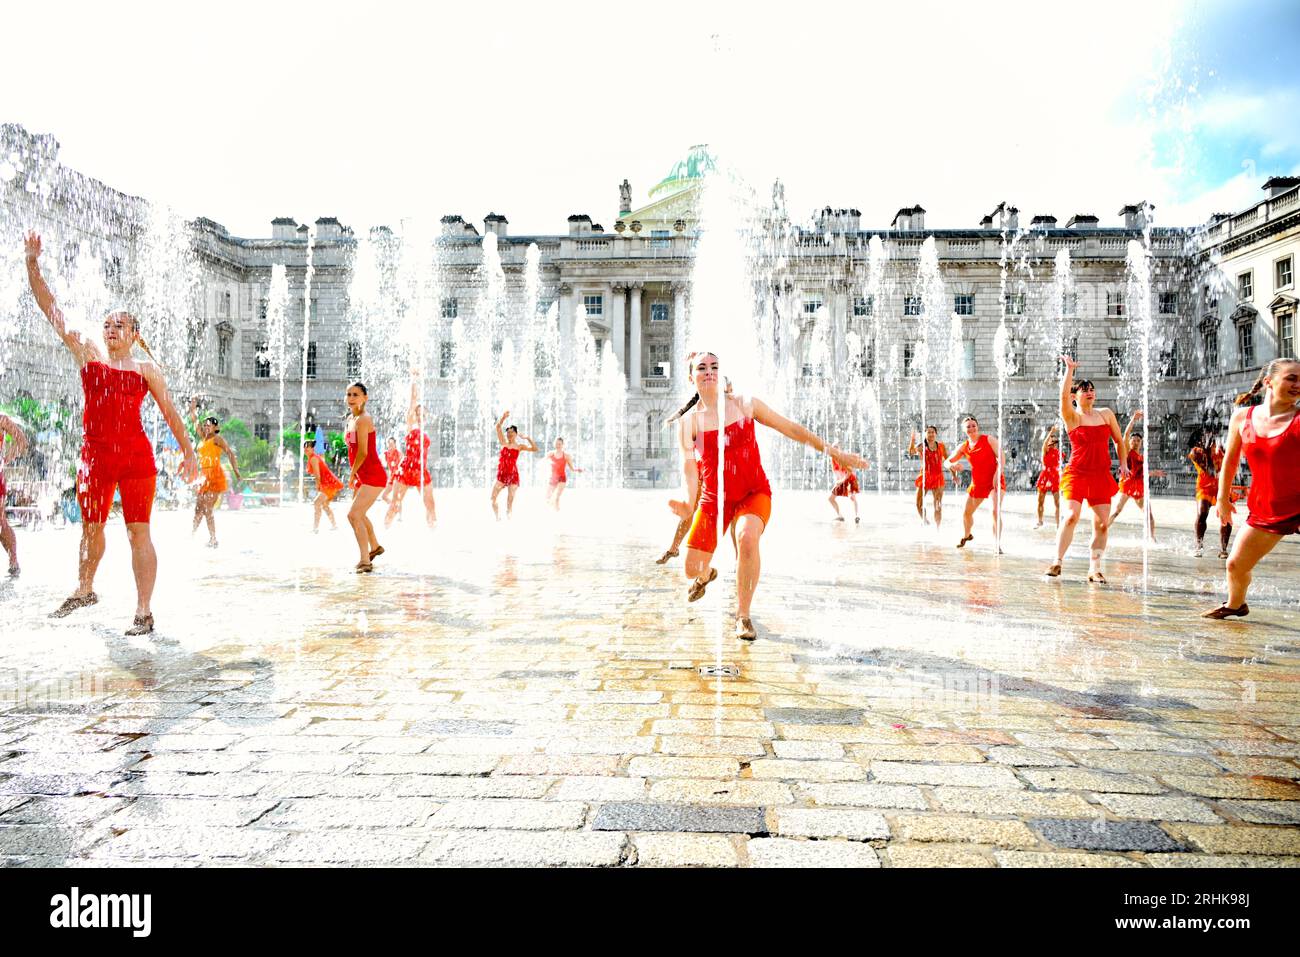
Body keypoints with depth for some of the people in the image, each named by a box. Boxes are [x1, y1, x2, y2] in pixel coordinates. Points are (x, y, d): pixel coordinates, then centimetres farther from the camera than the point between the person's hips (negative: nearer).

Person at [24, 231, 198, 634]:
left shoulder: (146, 368, 5)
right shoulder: (88, 354, 11)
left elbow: (170, 412, 6)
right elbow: (51, 310, 9)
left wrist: (189, 452, 3)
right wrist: (33, 265, 3)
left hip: (135, 456, -3)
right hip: (95, 456, 3)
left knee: (138, 532, -4)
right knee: (91, 527, 17)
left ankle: (144, 611, -1)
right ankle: (84, 590, 38)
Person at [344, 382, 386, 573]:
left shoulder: (363, 420, -18)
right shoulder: (350, 419, 11)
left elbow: (363, 452, -22)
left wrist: (352, 475, -10)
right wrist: (355, 475, 13)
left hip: (373, 476, -11)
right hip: (363, 476, 11)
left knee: (353, 515, -17)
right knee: (359, 514, 26)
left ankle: (365, 561, -11)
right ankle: (374, 547, 49)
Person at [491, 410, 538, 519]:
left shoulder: (519, 446, 3)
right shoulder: (503, 443, 9)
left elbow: (535, 449, -7)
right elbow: (498, 427, 5)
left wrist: (527, 438, -10)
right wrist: (504, 416, -5)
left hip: (513, 475, -2)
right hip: (501, 475, 2)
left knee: (510, 501, -1)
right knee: (493, 497, -10)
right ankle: (498, 518, 6)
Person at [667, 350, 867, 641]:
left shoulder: (745, 404, 1)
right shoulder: (689, 421, -1)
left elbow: (791, 429, 7)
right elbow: (689, 466, -6)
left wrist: (834, 452, 6)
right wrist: (688, 502, -26)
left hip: (754, 492, -1)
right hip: (714, 497, 1)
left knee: (747, 538, -34)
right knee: (692, 569, -1)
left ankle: (743, 614, -11)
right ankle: (707, 574, 43)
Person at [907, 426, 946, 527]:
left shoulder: (941, 446, 4)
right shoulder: (921, 447, -5)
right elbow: (911, 452, -26)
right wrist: (913, 439, -39)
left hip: (938, 477, 1)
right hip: (924, 477, -1)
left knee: (938, 506, 1)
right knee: (919, 504, -2)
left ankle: (937, 528, 9)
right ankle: (925, 521, 24)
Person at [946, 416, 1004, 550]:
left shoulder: (988, 439, -5)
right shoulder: (963, 447, 5)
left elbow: (1000, 456, -10)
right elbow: (948, 461, 8)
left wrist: (997, 474, -22)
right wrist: (952, 466, -16)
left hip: (995, 480, -4)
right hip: (977, 482, 4)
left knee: (996, 511, -22)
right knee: (967, 513, 12)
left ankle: (998, 545, -15)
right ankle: (966, 536, 42)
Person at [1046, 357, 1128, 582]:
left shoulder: (1106, 414, 12)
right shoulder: (1072, 417, 0)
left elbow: (1119, 441, 21)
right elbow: (1063, 396, -20)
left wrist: (1123, 463, 10)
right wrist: (1069, 369, -21)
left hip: (1101, 476, 4)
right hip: (1077, 473, -4)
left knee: (1102, 524, -1)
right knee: (1071, 516, -21)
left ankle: (1095, 569, 11)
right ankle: (1057, 562, -11)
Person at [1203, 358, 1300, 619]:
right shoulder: (1242, 417, 0)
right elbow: (1230, 459, 12)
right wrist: (1222, 498, 15)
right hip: (1264, 510, 3)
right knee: (1235, 565, 14)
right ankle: (1235, 605, 42)